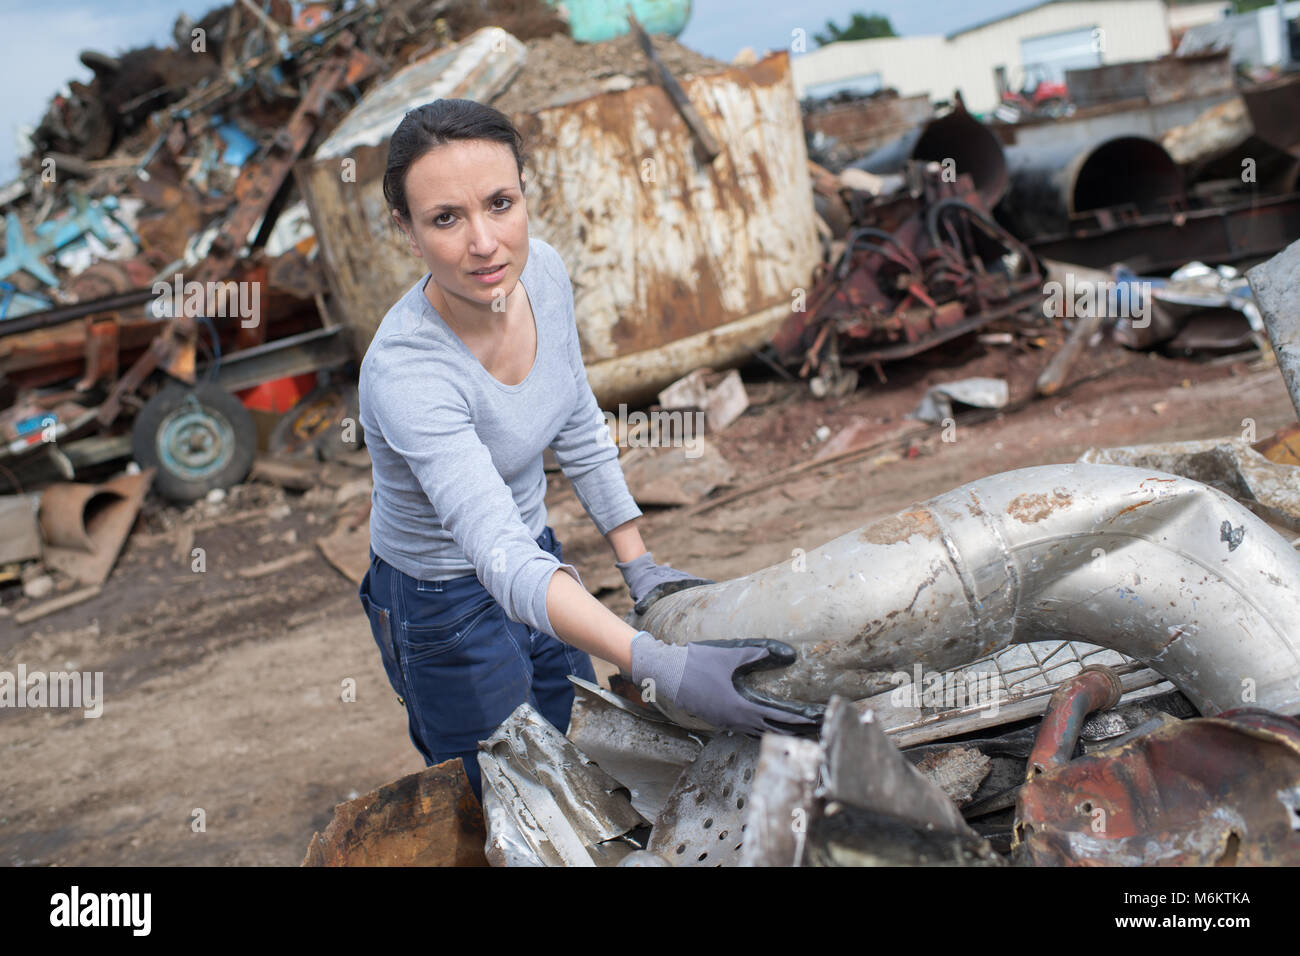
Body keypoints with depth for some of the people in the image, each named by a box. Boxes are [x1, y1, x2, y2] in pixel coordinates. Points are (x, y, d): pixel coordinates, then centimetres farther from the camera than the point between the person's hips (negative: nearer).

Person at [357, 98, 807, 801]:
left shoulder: (542, 270, -14)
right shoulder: (405, 373, -35)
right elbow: (502, 559, -44)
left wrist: (637, 564, 2)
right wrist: (662, 668, -54)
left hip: (537, 553, 6)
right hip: (445, 607, -6)